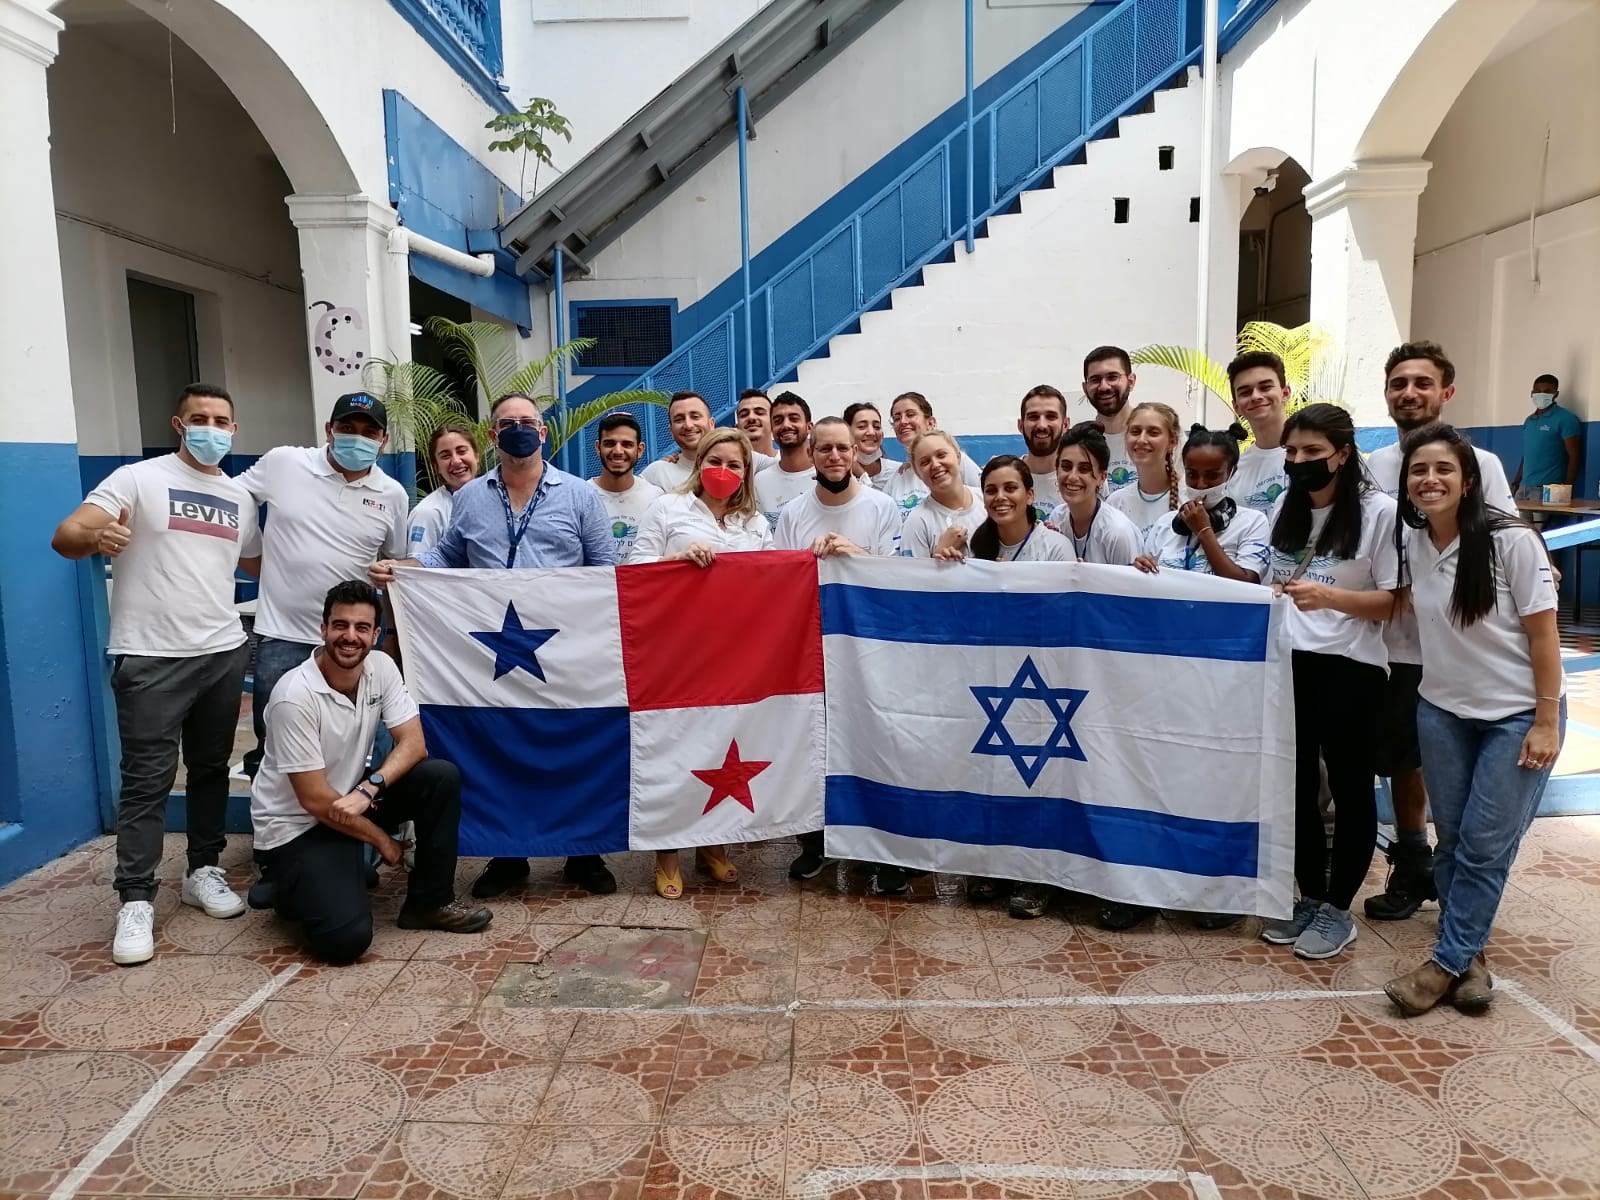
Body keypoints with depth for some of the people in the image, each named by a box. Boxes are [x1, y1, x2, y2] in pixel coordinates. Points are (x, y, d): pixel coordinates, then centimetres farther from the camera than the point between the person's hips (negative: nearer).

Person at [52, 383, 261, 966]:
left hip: (224, 652, 5)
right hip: (152, 658, -5)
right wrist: (94, 537, -37)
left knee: (211, 767, 14)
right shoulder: (138, 479, -5)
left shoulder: (240, 498, 12)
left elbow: (256, 562, 25)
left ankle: (203, 870, 28)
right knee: (147, 780, -2)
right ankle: (136, 901, 7)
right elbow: (64, 536, -15)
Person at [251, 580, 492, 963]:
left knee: (442, 777, -17)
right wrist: (381, 839, -12)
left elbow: (413, 743, -9)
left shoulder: (381, 667, -8)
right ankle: (300, 885, 10)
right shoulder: (295, 696, -26)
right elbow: (315, 800, -22)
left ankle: (429, 902, -2)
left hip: (351, 797, 6)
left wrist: (368, 790, -27)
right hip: (296, 824, -6)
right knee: (346, 938, -24)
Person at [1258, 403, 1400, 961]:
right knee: (1296, 781, 11)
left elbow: (1393, 601, -10)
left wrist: (1328, 596, -23)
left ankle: (1338, 909, 20)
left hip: (1349, 667, -5)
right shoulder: (1284, 506, 10)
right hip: (1288, 661, 6)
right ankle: (1309, 896, 26)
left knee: (1348, 786, 7)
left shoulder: (1379, 511, -8)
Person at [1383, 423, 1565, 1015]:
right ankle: (1469, 954, 22)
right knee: (1452, 839, 8)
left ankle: (1447, 962, 10)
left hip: (1517, 714, -4)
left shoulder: (1511, 540, -16)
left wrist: (1546, 723, -13)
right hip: (1442, 710, 5)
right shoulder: (1410, 540, -2)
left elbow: (1543, 634, -13)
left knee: (1484, 845, -1)